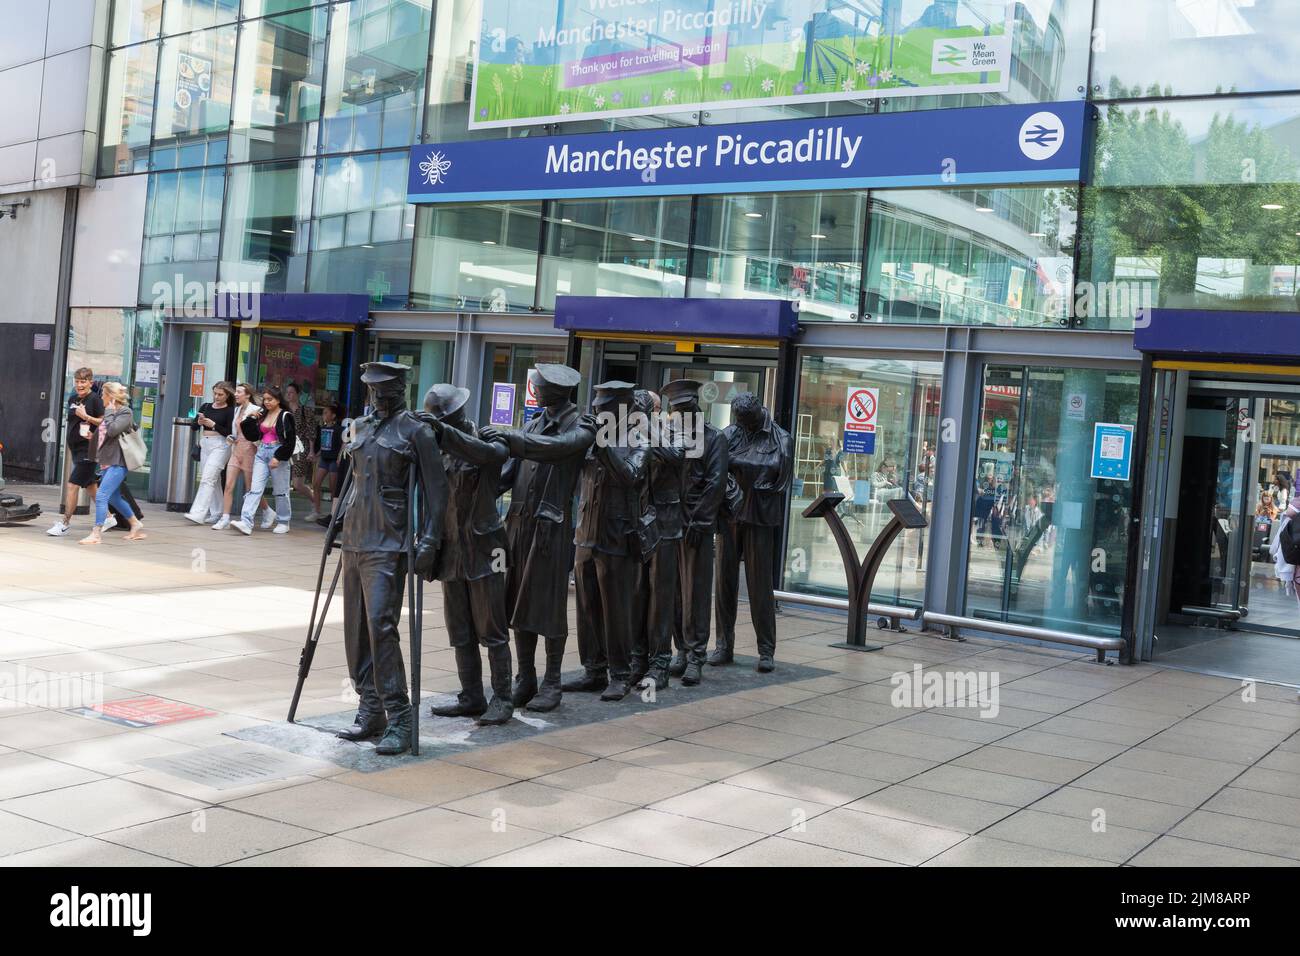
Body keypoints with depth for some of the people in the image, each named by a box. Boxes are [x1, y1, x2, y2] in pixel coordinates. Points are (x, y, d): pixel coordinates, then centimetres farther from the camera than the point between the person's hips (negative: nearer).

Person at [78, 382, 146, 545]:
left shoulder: (125, 413, -10)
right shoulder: (111, 412, 16)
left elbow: (112, 430, -25)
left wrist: (109, 412, -14)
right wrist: (92, 435, 10)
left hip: (117, 463, -10)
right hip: (108, 462, 10)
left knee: (101, 496, -14)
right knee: (114, 497, 19)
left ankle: (96, 534, -12)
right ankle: (136, 525, 32)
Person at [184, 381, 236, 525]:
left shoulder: (230, 411, -4)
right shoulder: (205, 407, 12)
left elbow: (230, 432, -11)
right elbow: (193, 426, 10)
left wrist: (213, 424, -17)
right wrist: (199, 422, -11)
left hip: (220, 445, -7)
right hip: (205, 444, 7)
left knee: (208, 479, -15)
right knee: (213, 480, 10)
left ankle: (198, 513, -21)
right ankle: (216, 513, 17)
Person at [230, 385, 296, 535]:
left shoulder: (285, 417, -6)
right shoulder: (262, 415, 12)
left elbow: (290, 441, -10)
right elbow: (252, 436, 13)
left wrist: (278, 457, -16)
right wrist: (250, 419, 1)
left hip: (278, 454, -5)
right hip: (261, 453, 5)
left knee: (280, 491, 5)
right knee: (254, 488, -7)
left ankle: (283, 523, 20)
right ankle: (246, 522, -16)